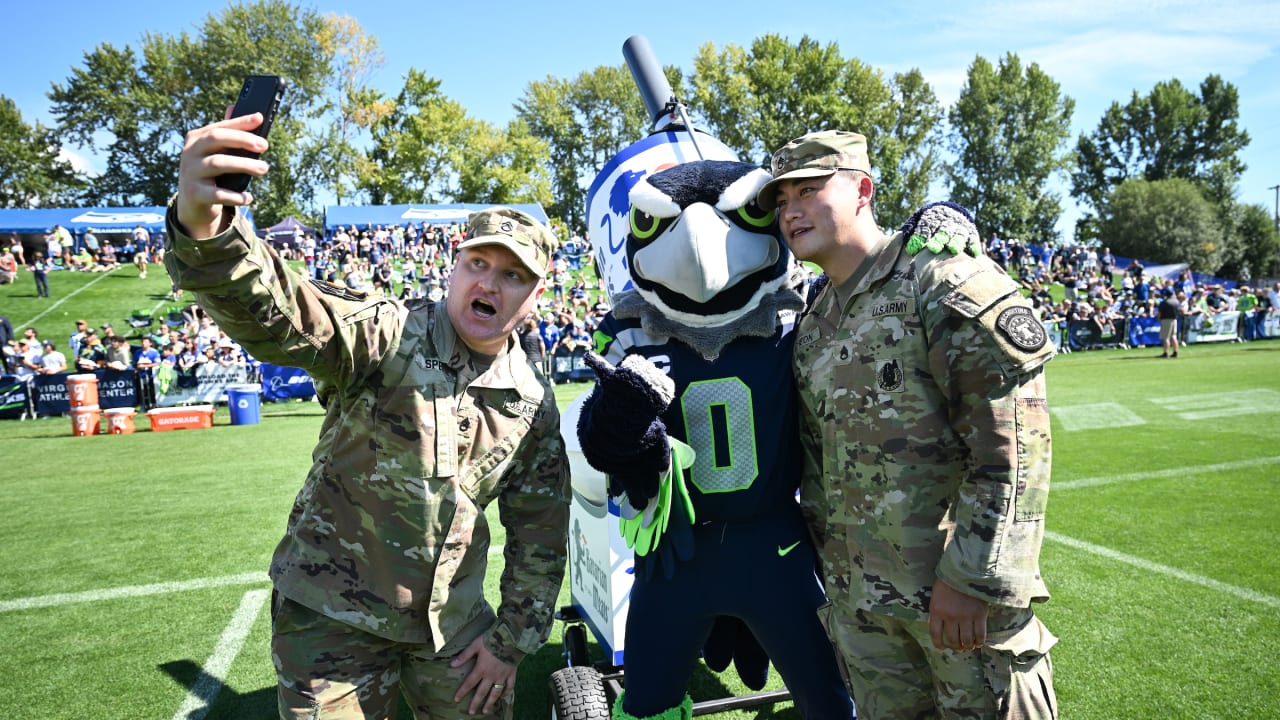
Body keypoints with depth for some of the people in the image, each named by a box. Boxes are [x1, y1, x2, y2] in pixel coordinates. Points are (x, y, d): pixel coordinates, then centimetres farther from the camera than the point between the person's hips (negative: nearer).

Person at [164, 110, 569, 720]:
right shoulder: (384, 335, -16)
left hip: (453, 622, 4)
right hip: (333, 615, -4)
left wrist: (513, 639, 4)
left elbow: (540, 533, 5)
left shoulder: (533, 402, -2)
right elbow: (275, 314, -36)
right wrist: (205, 229, -55)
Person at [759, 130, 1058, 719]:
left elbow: (1011, 446, -18)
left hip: (963, 597, -6)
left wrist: (971, 579, -19)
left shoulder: (946, 284, -13)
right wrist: (831, 570, 15)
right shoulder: (812, 323, 10)